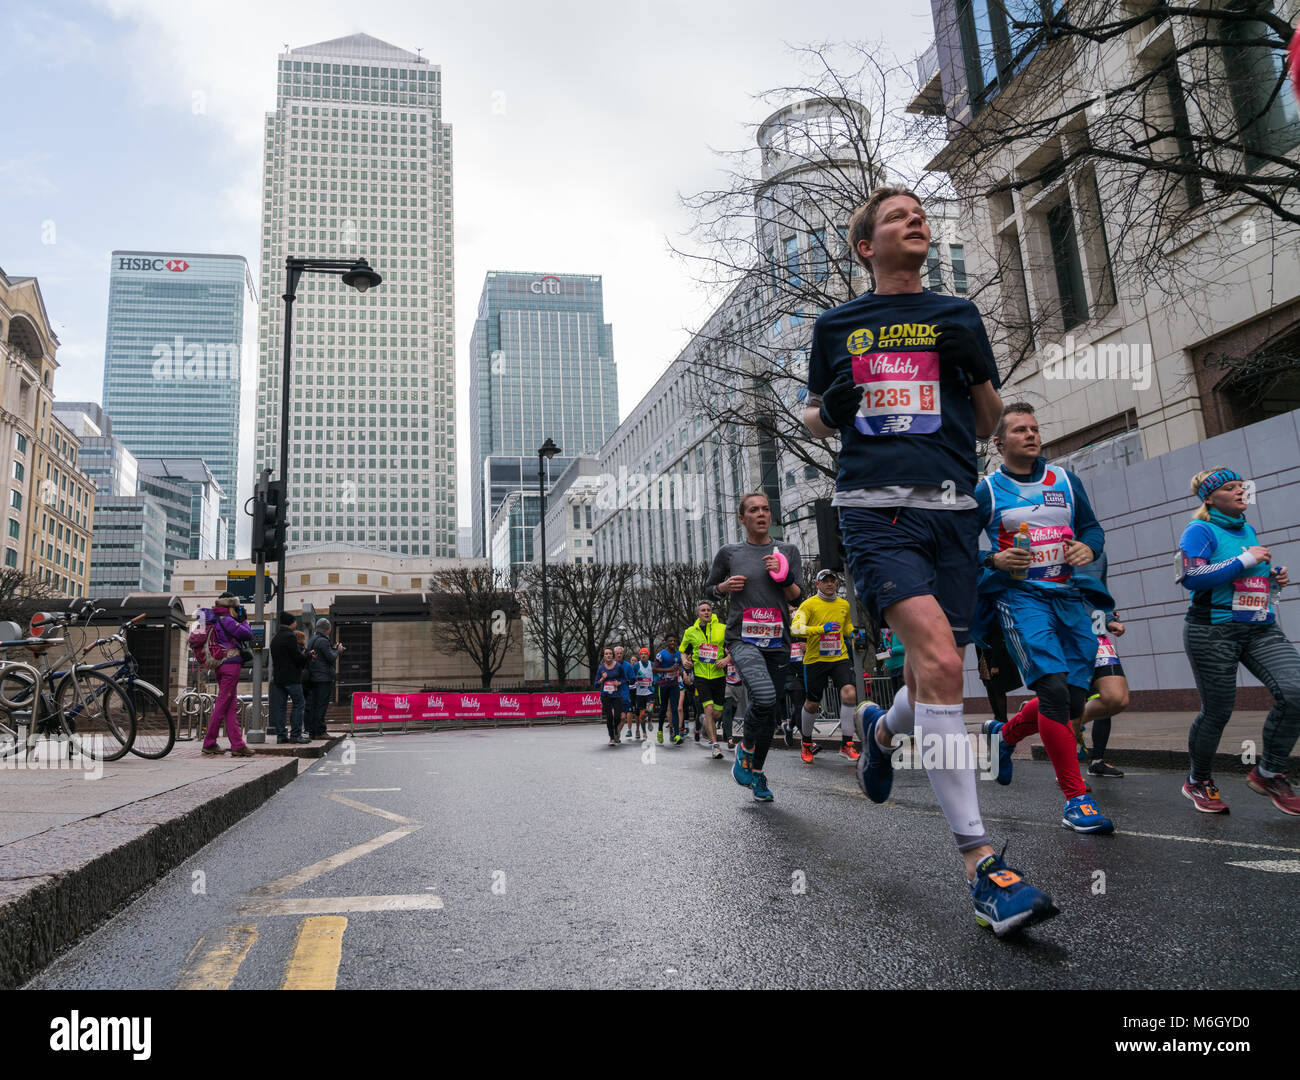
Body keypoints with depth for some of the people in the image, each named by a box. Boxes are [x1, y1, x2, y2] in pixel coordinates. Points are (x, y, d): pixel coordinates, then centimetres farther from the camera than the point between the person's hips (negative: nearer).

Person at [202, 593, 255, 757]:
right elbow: (248, 635, -10)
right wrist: (243, 620, 5)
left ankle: (237, 745, 5)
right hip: (231, 664, -9)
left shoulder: (215, 621, 17)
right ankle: (209, 743, 2)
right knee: (222, 704, -3)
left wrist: (238, 621, 18)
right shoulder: (227, 620, -10)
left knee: (231, 706, 6)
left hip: (220, 667, 9)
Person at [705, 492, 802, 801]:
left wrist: (783, 577, -11)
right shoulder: (729, 553, 5)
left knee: (769, 713, 8)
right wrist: (724, 586, -5)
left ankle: (756, 773, 29)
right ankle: (745, 749, 1)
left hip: (777, 642, 3)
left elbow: (798, 598, 7)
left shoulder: (787, 551, 9)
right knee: (764, 697, -27)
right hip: (742, 639, -3)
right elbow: (708, 589, 16)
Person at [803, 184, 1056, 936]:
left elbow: (987, 426, 20)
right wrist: (829, 411, 0)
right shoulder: (837, 326, 15)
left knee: (932, 678, 5)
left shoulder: (958, 316, 18)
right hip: (875, 507, -3)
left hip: (950, 508, 3)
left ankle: (881, 730, 42)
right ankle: (981, 862, -15)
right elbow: (815, 419, 21)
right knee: (939, 660, -22)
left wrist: (978, 367, 3)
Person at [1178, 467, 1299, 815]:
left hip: (1262, 630, 7)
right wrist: (1245, 559, -19)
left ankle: (1268, 773, 6)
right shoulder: (1201, 530, -7)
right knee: (1217, 710, 0)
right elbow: (1191, 577, -22)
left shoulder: (1247, 530, 16)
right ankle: (1199, 782, 22)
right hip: (1213, 631, -6)